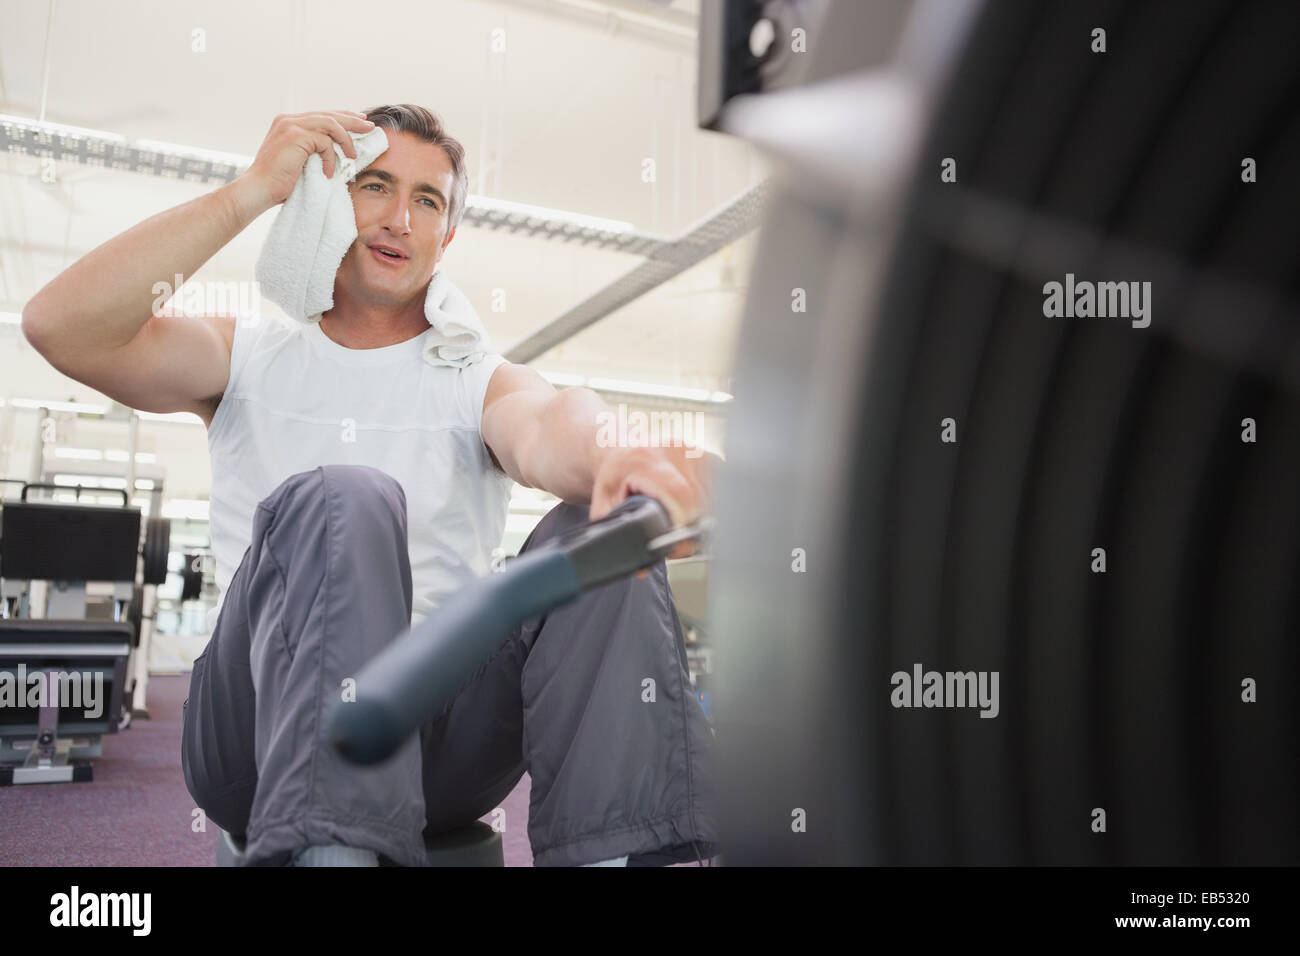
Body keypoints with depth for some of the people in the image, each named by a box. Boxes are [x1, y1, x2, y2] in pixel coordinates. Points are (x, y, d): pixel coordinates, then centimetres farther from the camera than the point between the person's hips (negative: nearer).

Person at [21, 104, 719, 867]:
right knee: (341, 502, -30)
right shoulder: (246, 358, 15)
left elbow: (545, 431, -12)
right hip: (268, 737, 0)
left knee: (600, 531, -24)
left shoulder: (482, 383, 13)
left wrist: (612, 462, -38)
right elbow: (59, 325, -2)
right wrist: (255, 190, -3)